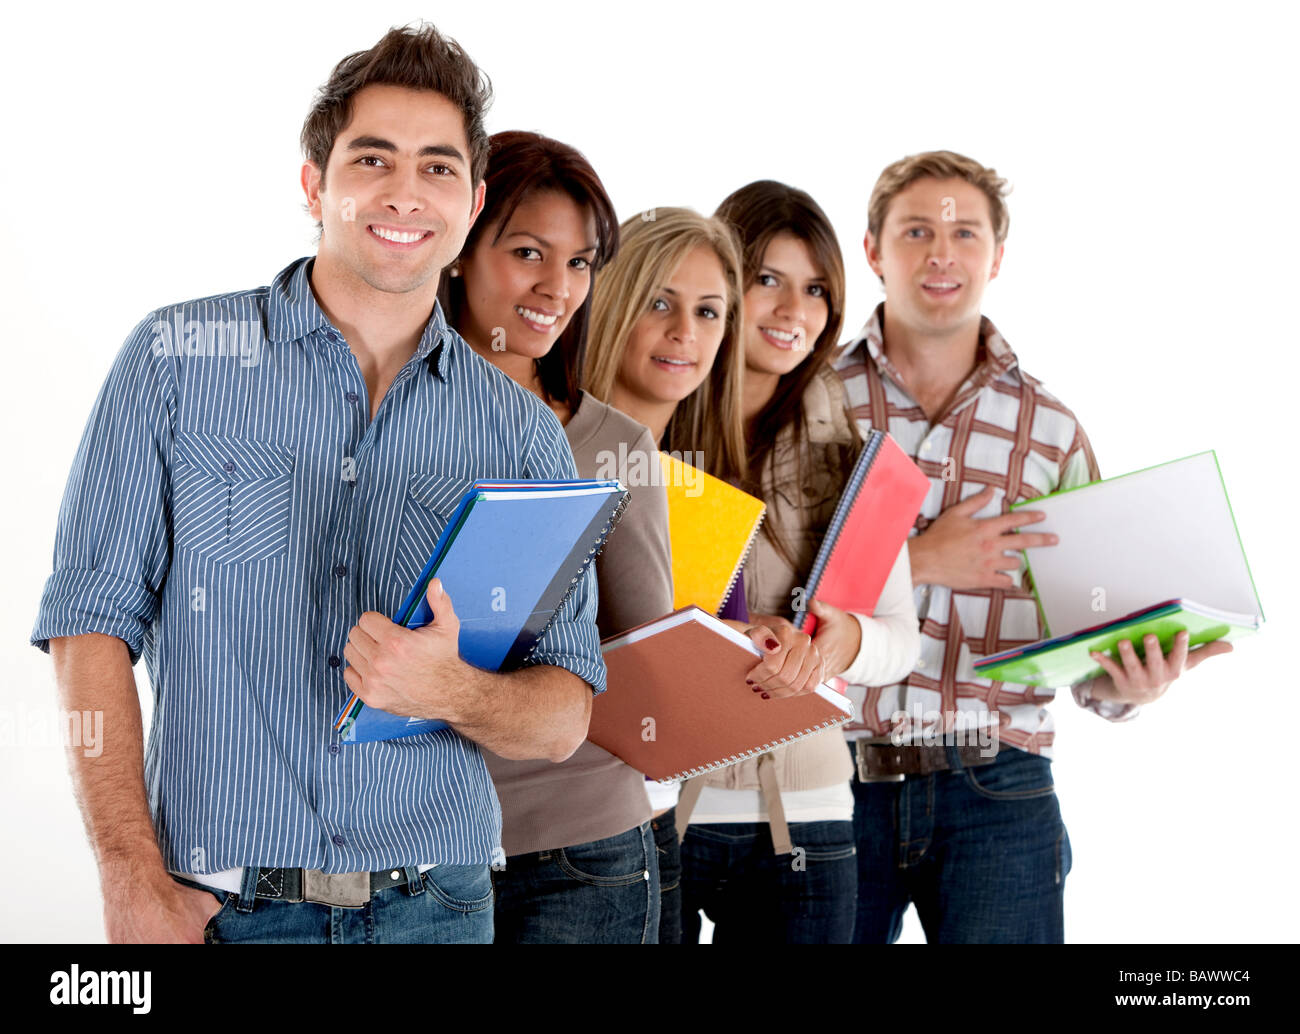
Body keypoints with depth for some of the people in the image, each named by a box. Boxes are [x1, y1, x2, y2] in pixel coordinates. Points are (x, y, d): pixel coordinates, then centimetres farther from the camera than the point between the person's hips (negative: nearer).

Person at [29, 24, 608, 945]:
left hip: (434, 904, 2)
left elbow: (565, 719, 3)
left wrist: (459, 696, -19)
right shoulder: (176, 359, 0)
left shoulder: (524, 432, 5)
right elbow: (92, 623, -3)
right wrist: (136, 886, -11)